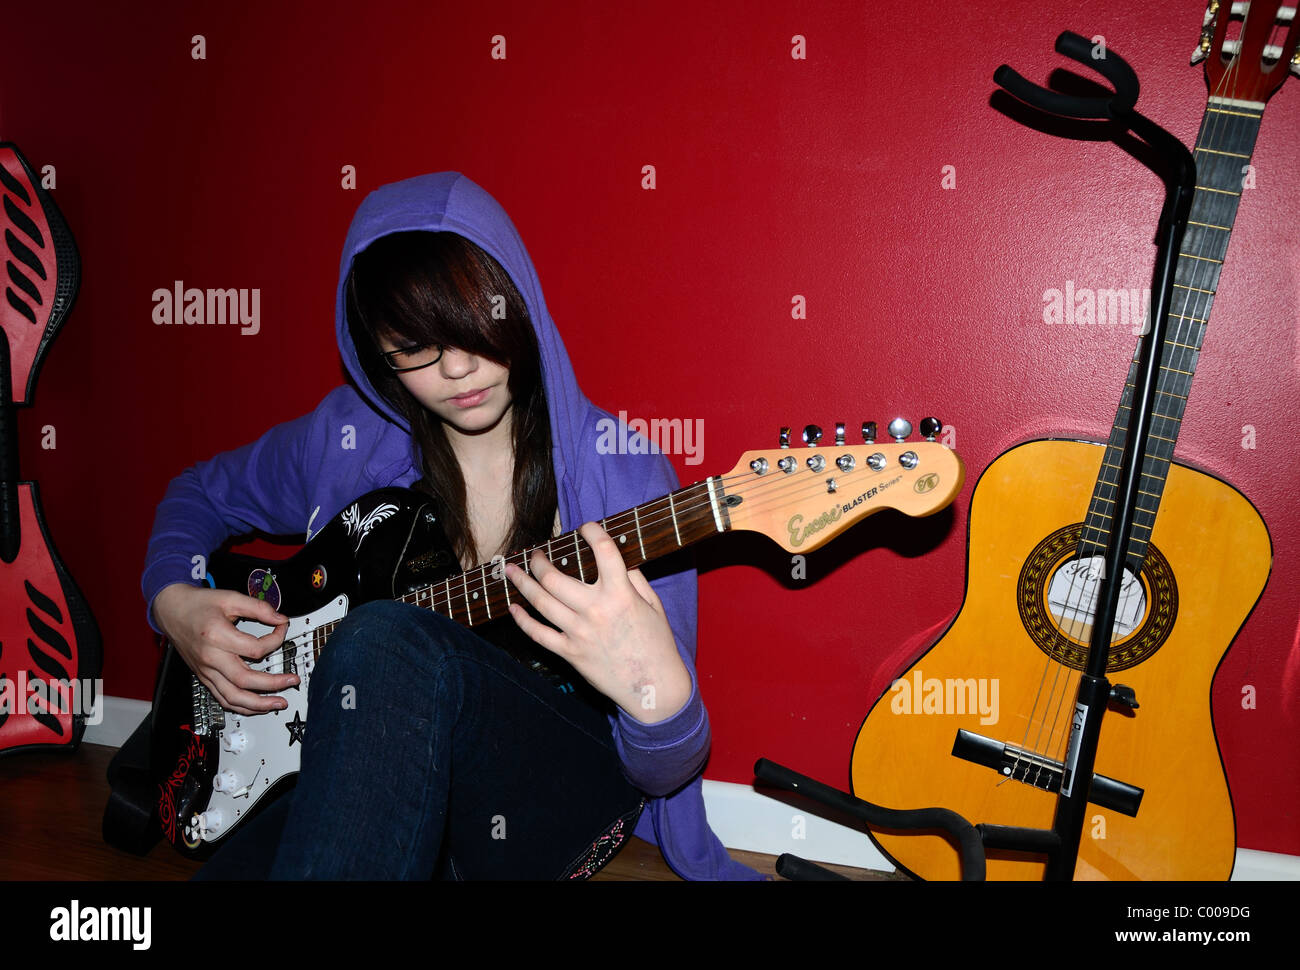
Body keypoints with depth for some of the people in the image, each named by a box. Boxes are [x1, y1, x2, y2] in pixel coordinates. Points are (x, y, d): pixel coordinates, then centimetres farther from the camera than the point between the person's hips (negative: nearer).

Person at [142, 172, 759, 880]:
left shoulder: (623, 478, -13)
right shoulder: (347, 441, -1)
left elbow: (663, 773, -12)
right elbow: (201, 493, 21)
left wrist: (655, 691, -36)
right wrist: (174, 601, 0)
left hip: (558, 792, -2)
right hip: (353, 781, 3)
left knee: (386, 641, -32)